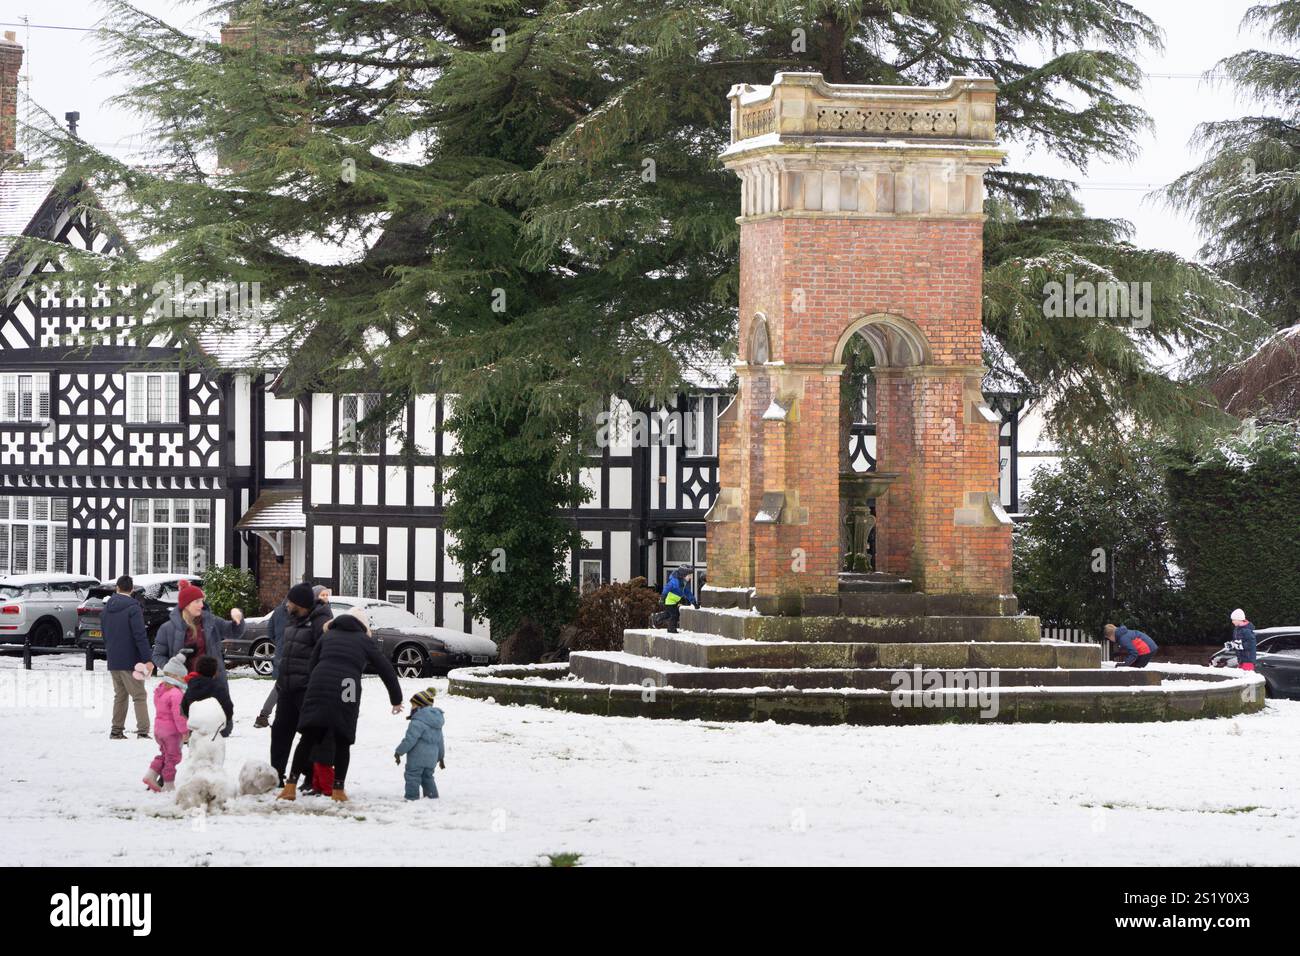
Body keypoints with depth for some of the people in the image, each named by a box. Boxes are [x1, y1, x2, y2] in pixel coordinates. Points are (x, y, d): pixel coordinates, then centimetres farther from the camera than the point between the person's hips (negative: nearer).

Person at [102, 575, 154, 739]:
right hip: (129, 661, -6)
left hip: (113, 661, 6)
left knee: (120, 695, 15)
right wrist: (147, 659, -19)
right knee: (139, 696, -3)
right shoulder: (132, 608, -12)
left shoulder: (106, 609, 9)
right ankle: (143, 732, -12)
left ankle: (116, 731, 13)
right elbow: (140, 636, -18)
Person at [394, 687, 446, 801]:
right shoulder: (436, 722, 12)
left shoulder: (418, 722, -18)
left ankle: (412, 798, -4)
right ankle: (433, 796, 24)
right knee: (427, 778, 20)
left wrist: (399, 752, -11)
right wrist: (441, 757, 31)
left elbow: (410, 739, -21)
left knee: (412, 777, -2)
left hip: (417, 757, -9)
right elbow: (440, 741, 21)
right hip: (431, 758, 9)